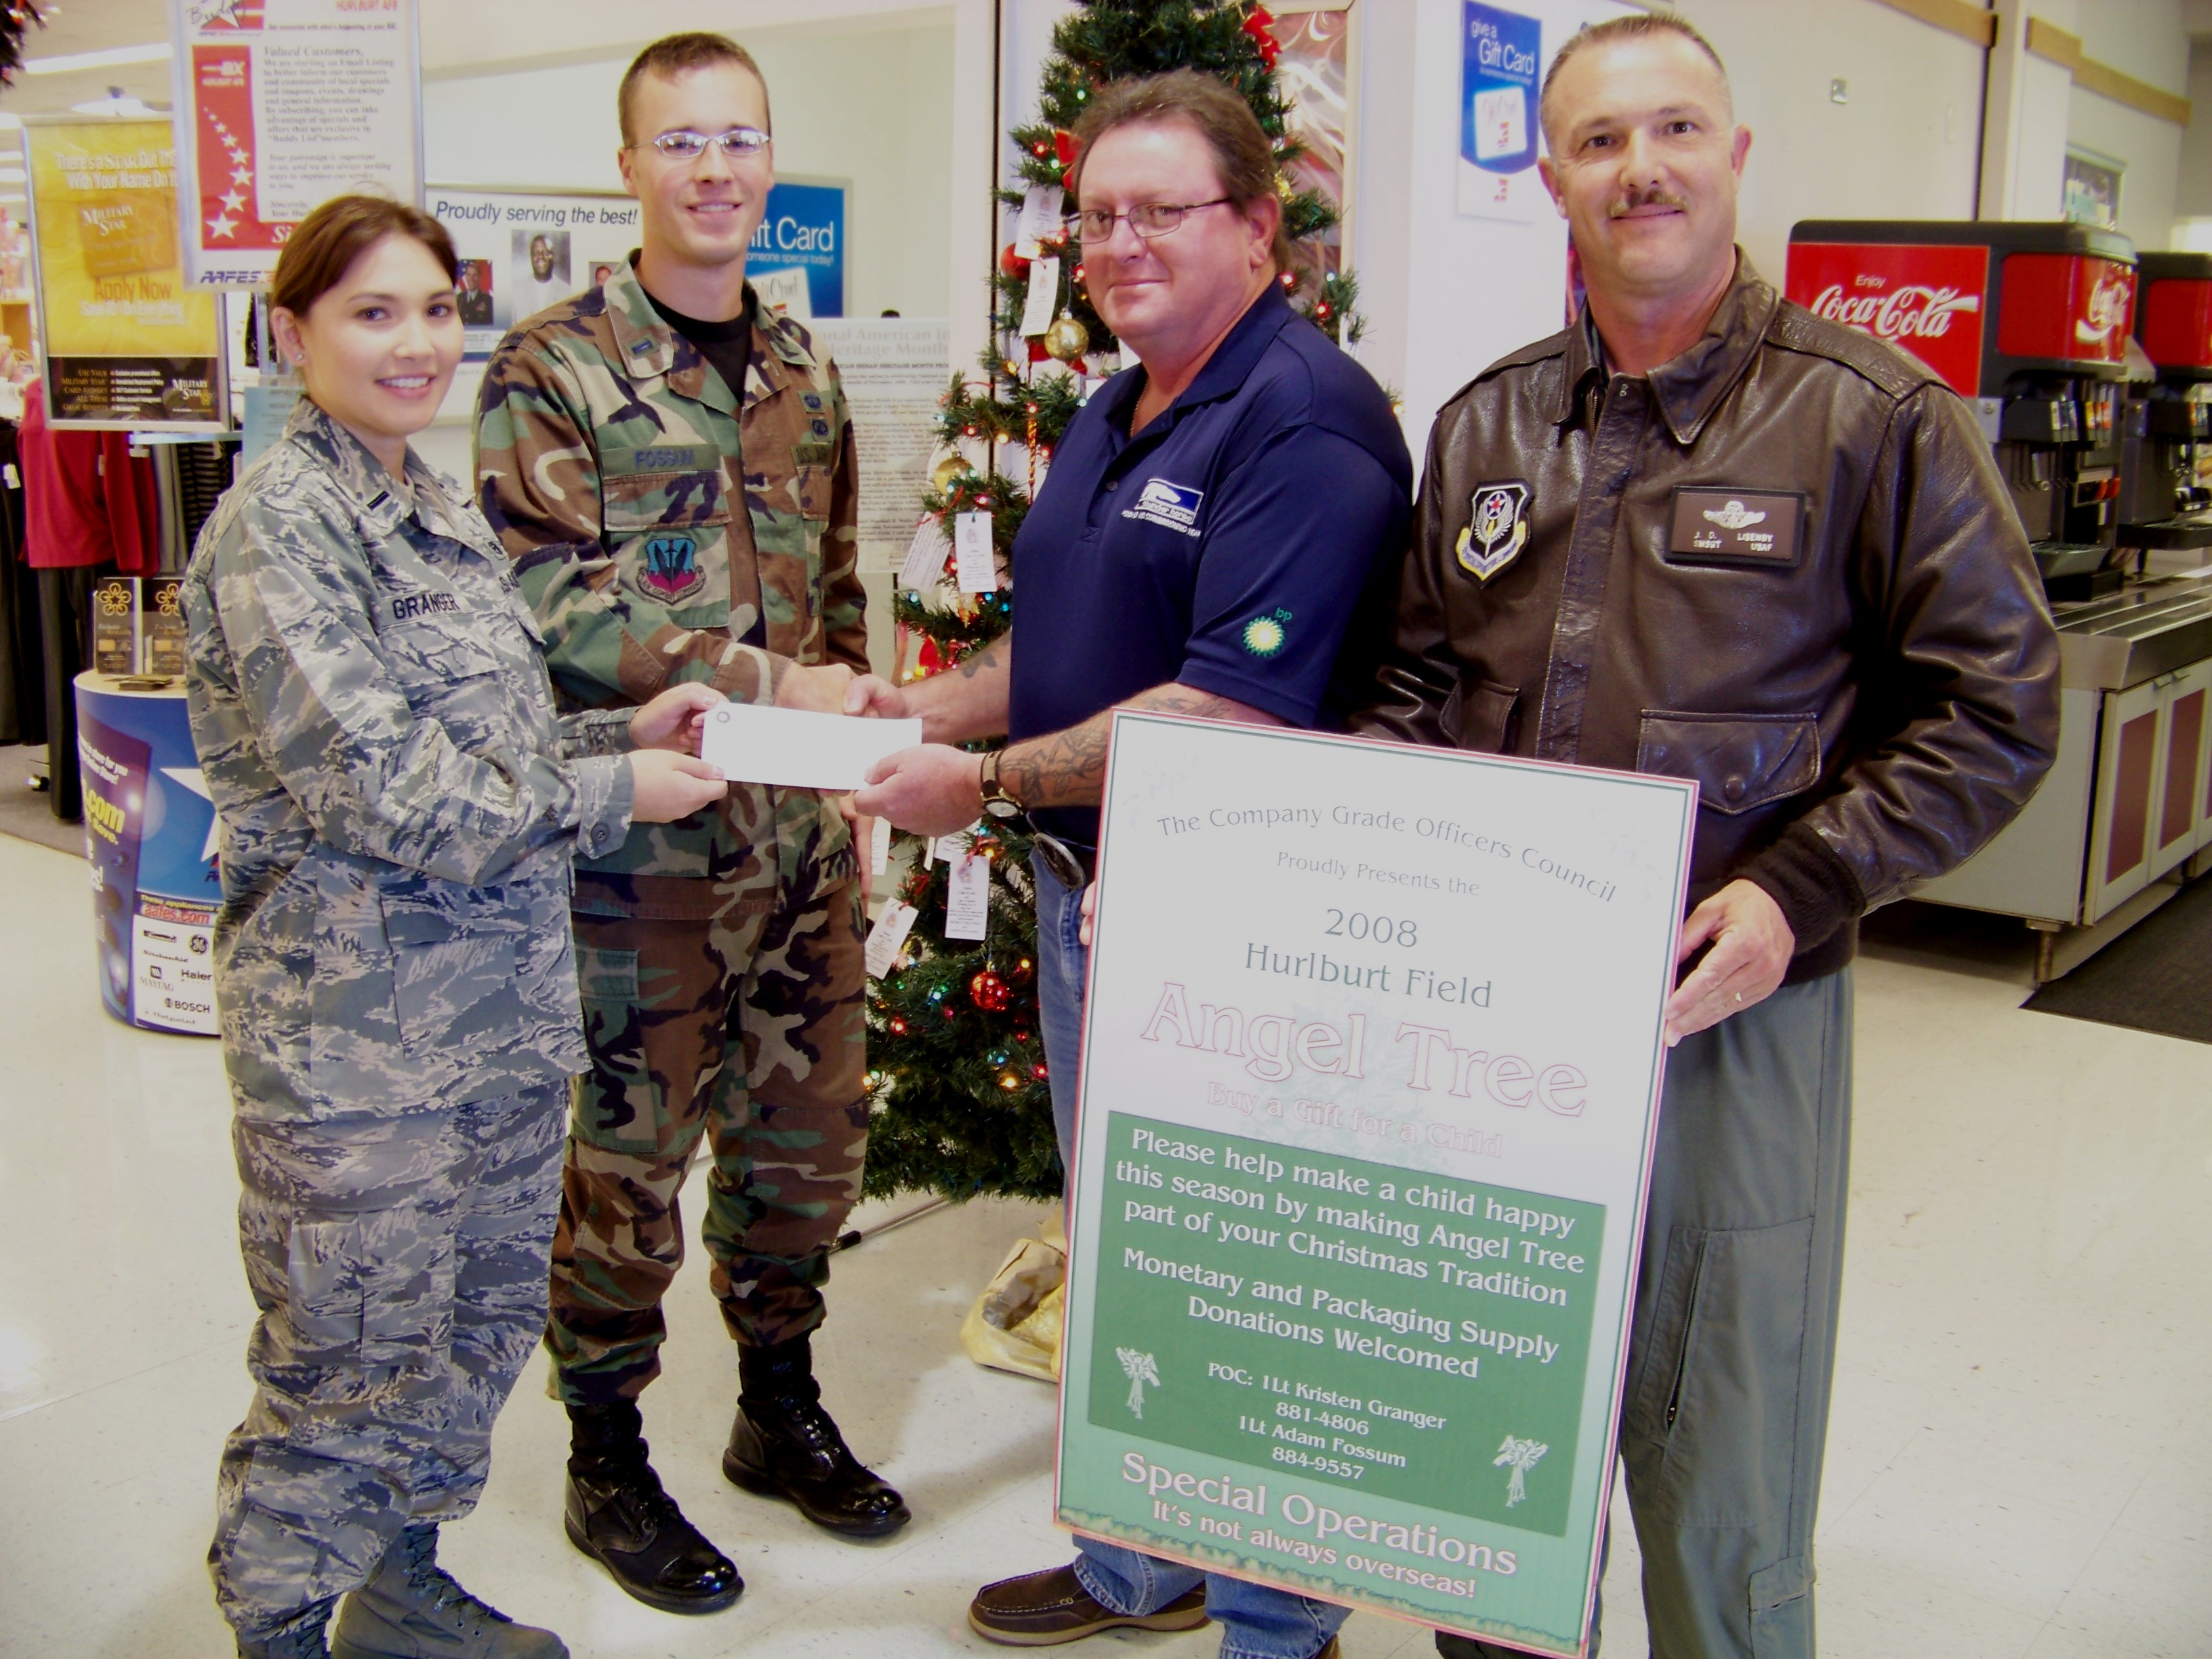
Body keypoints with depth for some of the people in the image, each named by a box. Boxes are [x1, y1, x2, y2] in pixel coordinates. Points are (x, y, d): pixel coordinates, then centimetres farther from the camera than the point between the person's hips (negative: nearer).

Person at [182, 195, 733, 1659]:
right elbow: (380, 788, -20)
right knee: (356, 1349, 3)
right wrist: (613, 792, -12)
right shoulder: (278, 526, -14)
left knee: (486, 1313, 19)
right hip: (352, 1016, -8)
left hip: (503, 992, 8)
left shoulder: (442, 510, 13)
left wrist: (627, 730, 3)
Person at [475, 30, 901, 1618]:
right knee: (628, 1158, 6)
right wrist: (761, 682, -22)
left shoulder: (803, 372, 12)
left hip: (801, 833, 6)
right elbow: (556, 606, -17)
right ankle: (607, 1460, 25)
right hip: (640, 840, -6)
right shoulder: (554, 369, -7)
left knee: (810, 1129, 15)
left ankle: (780, 1402, 35)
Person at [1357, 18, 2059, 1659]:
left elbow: (1998, 704, -5)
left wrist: (1800, 890, -15)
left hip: (1732, 1006, -4)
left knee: (1718, 1462, 8)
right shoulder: (1485, 426, 10)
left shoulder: (1872, 414, -4)